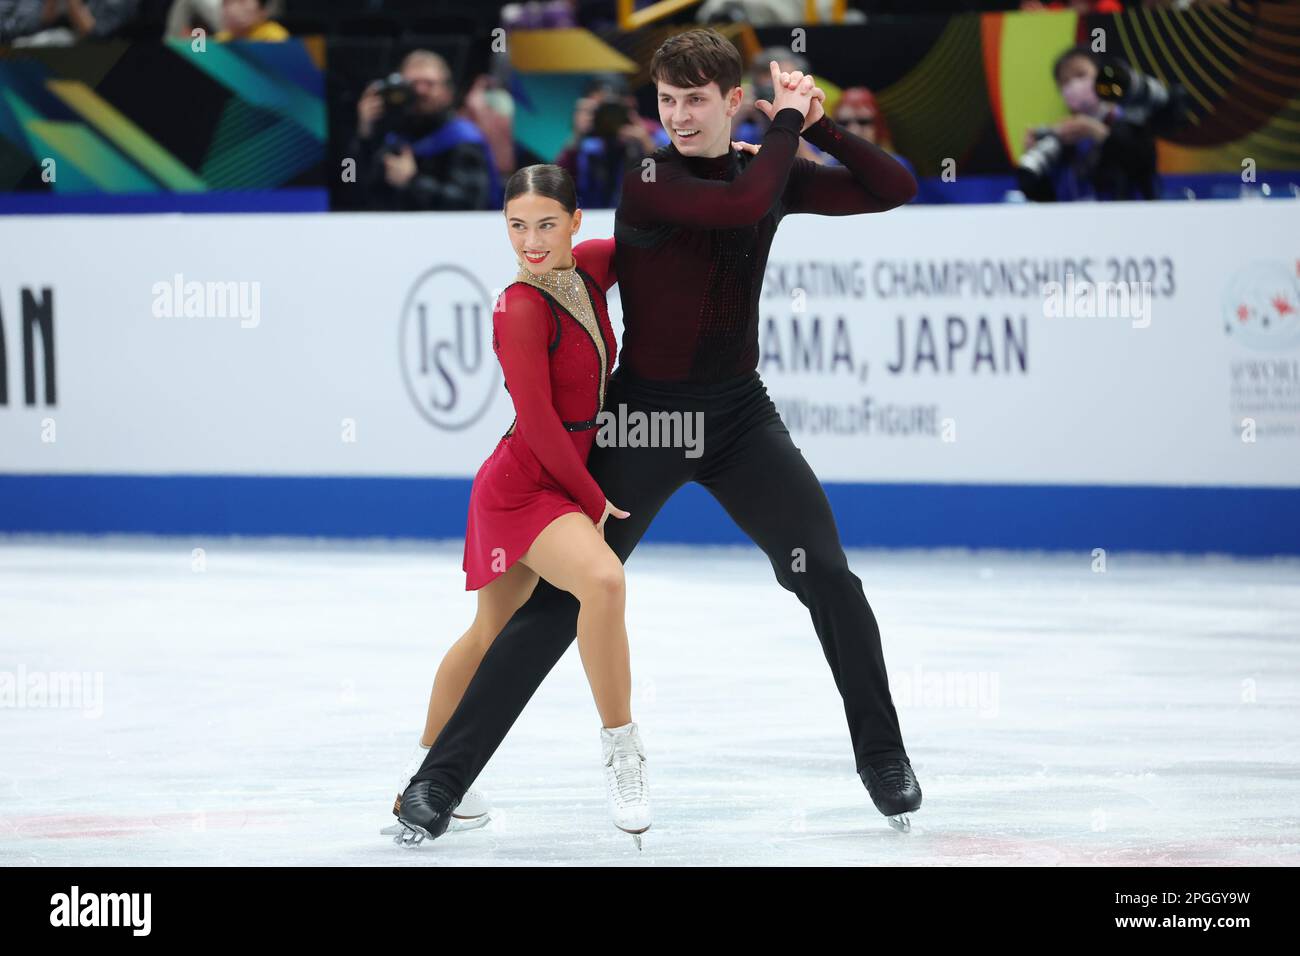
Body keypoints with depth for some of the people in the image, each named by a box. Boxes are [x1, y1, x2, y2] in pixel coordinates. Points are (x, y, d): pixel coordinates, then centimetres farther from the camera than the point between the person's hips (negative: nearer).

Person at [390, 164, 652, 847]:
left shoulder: (588, 270, -1)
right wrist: (594, 499, -12)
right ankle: (619, 748, -20)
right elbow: (539, 424, -19)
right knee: (602, 579, -33)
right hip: (523, 484, -8)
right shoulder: (522, 308, -20)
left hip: (570, 480, 8)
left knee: (491, 634, 20)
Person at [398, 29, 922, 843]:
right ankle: (443, 776, -2)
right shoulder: (646, 183, -14)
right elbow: (744, 207, -30)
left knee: (826, 576, -7)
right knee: (560, 598, -7)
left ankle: (883, 758, 12)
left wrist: (819, 126, -10)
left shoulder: (771, 171, 2)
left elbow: (894, 190, 2)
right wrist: (787, 125, -16)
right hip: (645, 413, -4)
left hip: (740, 415, 4)